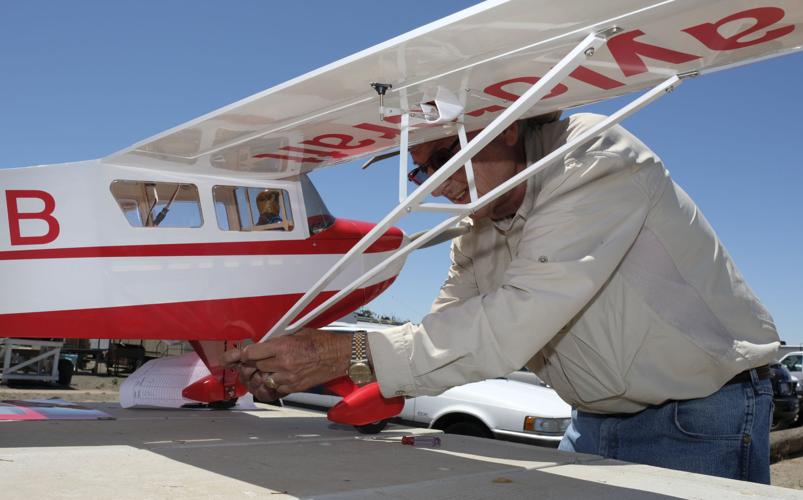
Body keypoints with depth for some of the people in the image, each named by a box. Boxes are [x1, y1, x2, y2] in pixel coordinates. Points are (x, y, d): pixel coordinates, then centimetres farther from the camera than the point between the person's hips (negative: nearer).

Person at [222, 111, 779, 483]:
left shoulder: (595, 161, -24)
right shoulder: (475, 235, 1)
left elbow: (512, 326, -32)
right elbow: (441, 340, -2)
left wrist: (351, 353, -32)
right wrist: (298, 370, -14)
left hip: (701, 414, -6)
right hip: (595, 423, 7)